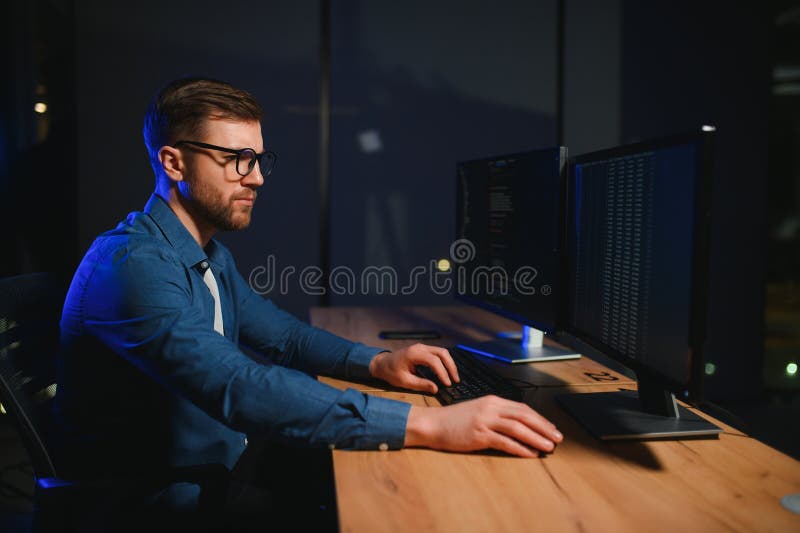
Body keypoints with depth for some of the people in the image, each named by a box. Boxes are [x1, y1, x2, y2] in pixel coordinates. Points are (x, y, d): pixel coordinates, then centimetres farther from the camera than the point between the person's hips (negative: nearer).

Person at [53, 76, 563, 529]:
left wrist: (377, 362, -8)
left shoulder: (210, 253, 6)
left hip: (226, 463, 8)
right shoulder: (131, 264, -24)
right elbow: (239, 389, -37)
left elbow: (283, 334, 10)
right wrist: (427, 424, -41)